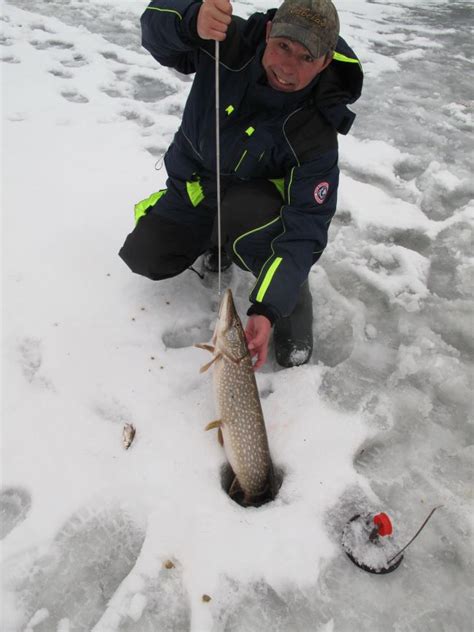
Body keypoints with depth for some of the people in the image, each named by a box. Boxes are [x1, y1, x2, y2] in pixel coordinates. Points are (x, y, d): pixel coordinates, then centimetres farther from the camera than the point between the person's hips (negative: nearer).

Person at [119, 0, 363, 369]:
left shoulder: (316, 131, -32)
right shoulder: (228, 43, -24)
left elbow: (305, 229, -34)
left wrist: (268, 310, -43)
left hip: (252, 195, -4)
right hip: (192, 185, 4)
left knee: (242, 214, -40)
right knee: (143, 258, 1)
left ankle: (295, 301, -12)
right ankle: (218, 238, 27)